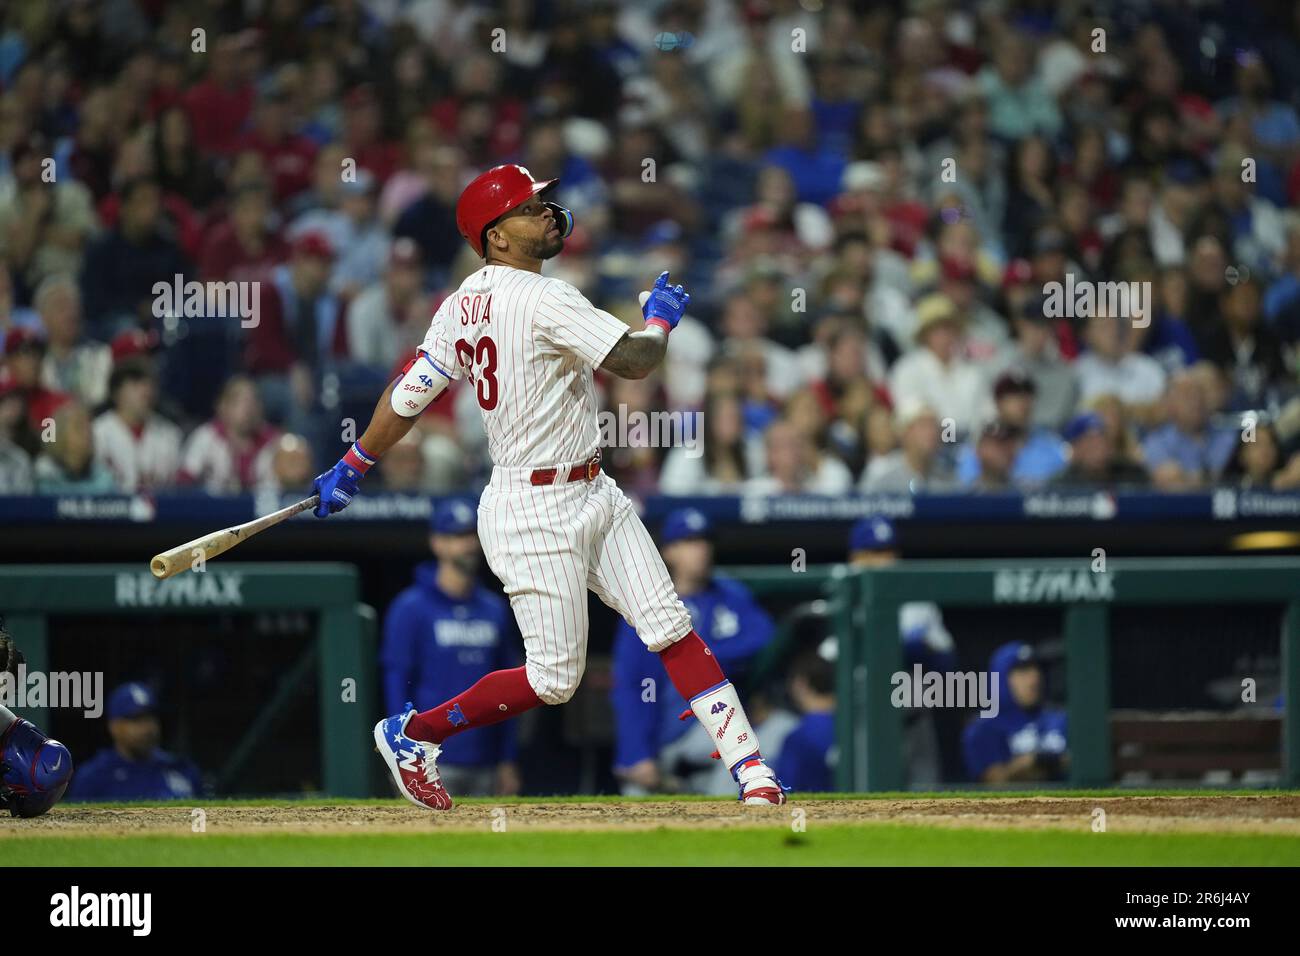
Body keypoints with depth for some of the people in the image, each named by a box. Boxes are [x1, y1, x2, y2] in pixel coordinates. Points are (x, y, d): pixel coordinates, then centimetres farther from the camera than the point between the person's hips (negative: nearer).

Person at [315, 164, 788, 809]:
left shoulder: (461, 306, 6)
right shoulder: (542, 298, -20)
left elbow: (406, 398, 9)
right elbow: (634, 361, -23)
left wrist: (352, 467, 21)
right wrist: (660, 316, -1)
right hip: (536, 515, -9)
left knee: (670, 627, 0)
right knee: (554, 678, -2)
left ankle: (750, 768, -5)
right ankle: (412, 734, 15)